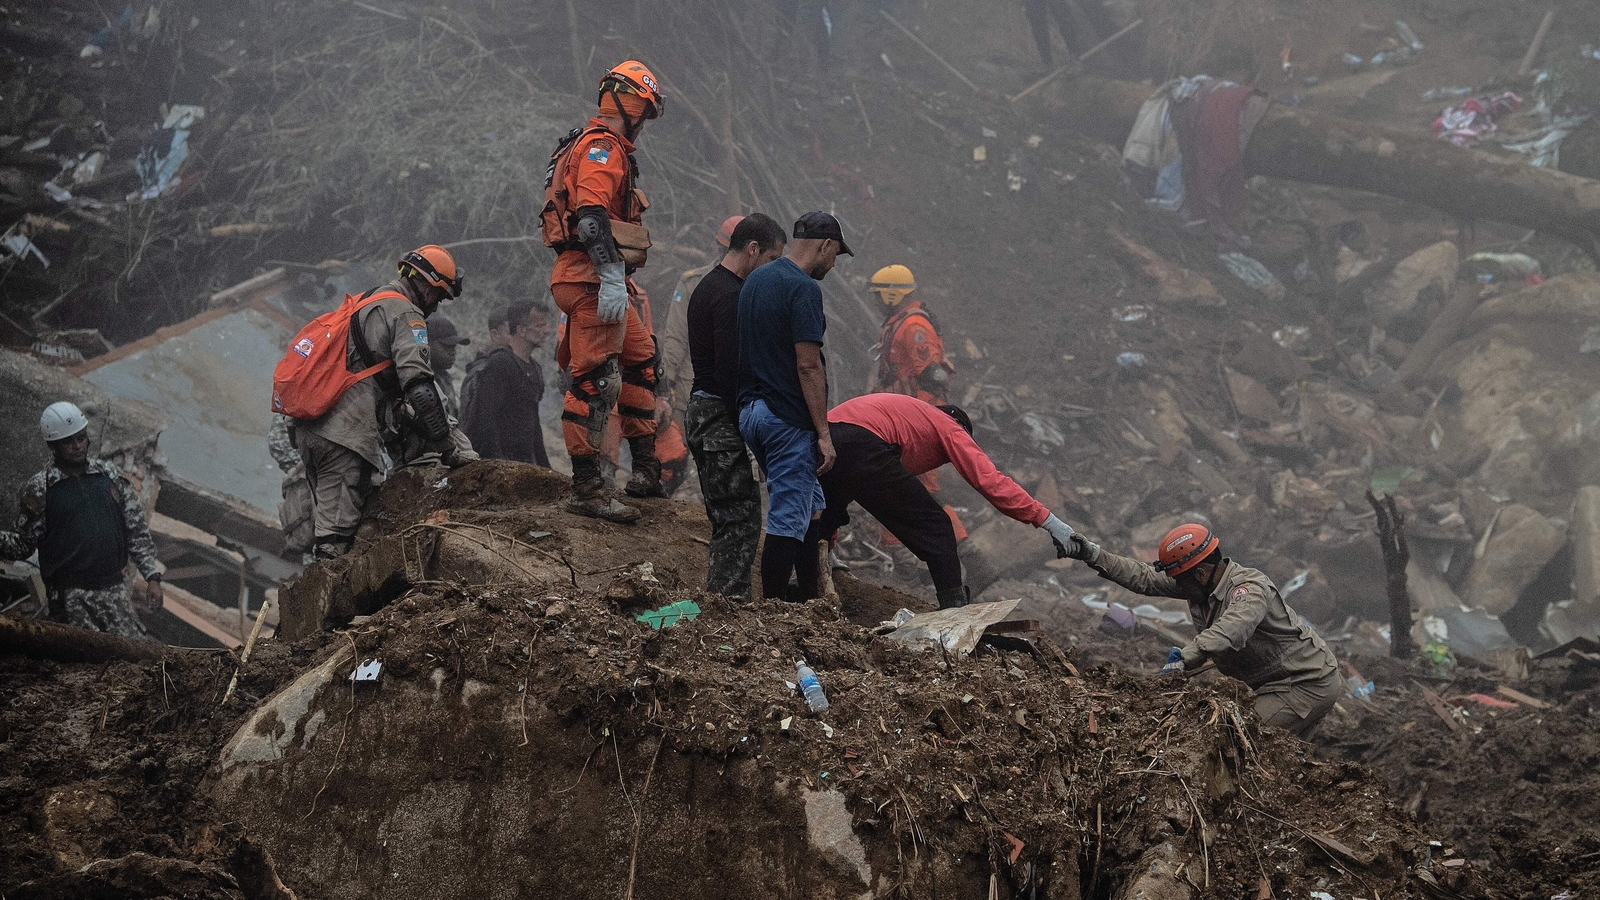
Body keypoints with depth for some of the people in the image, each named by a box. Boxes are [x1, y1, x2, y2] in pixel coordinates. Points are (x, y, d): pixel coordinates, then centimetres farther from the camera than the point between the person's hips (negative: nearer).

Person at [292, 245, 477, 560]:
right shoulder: (405, 314, -5)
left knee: (329, 521, 14)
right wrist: (448, 447, -13)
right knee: (338, 535, -9)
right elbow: (419, 386, -16)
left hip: (309, 427, 10)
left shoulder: (364, 305, 26)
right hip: (345, 437, -10)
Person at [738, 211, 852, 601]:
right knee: (788, 520, -4)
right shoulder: (803, 288, -15)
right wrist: (823, 433, -16)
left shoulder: (754, 280, 13)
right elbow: (808, 366, -19)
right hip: (787, 418, -9)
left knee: (810, 508, 19)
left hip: (750, 410, 9)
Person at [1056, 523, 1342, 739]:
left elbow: (1232, 628, -48)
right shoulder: (1203, 582, 1)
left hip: (1308, 686, -10)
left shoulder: (1250, 587, -27)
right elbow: (1144, 578, 2)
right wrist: (1093, 555, -6)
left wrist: (1185, 658, -62)